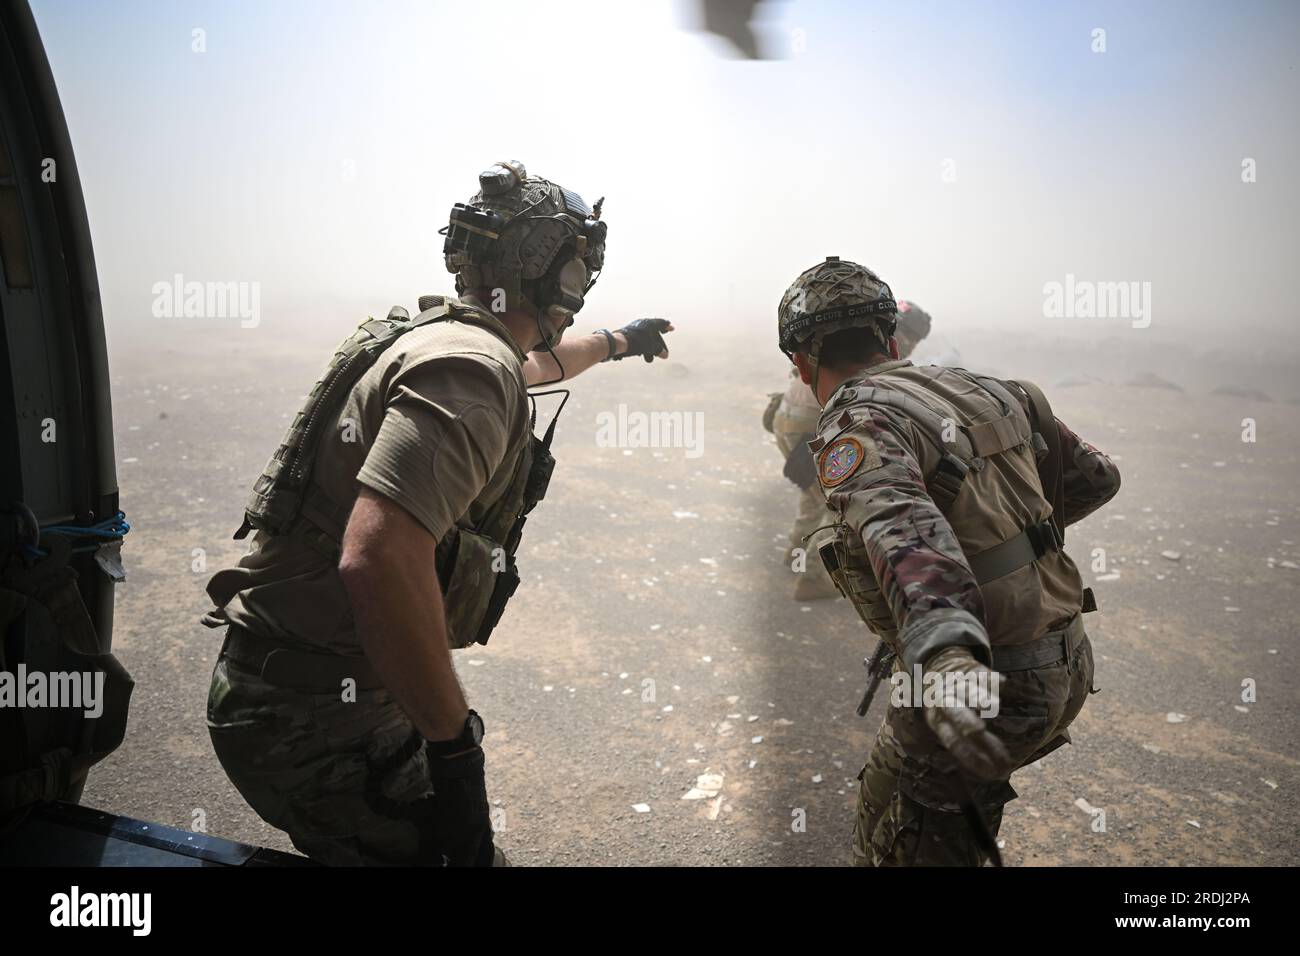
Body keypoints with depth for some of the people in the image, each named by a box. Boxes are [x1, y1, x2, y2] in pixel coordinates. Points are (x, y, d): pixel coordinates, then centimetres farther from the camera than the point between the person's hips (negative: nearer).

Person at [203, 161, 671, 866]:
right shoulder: (470, 369, -23)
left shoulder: (435, 334, 9)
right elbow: (378, 557, -36)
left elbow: (535, 365, 33)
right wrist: (453, 742, -26)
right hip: (315, 724, -10)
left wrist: (617, 342, 51)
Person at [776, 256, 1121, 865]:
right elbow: (1096, 478, 17)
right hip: (1067, 664, 7)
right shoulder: (981, 391, 7)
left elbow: (898, 524, -37)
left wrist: (942, 651, -52)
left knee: (893, 847, 14)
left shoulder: (857, 426, -15)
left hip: (981, 683, -7)